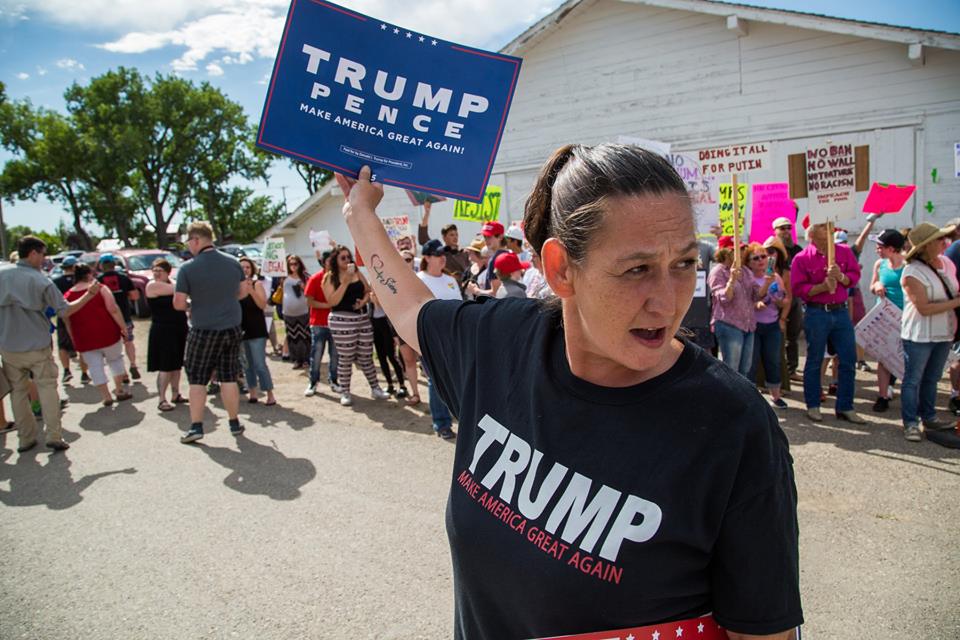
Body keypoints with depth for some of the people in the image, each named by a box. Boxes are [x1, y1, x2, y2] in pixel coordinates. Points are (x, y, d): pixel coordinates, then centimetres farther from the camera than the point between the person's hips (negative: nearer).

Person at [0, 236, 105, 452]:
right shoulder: (41, 281, -12)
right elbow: (64, 311, -9)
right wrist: (89, 294, -1)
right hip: (38, 347, -3)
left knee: (18, 391, 13)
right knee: (47, 389, 6)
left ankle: (26, 438, 19)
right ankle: (54, 436, 4)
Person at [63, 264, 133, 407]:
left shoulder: (67, 296, 7)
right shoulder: (100, 289, -5)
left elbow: (67, 322, 11)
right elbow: (113, 310, -14)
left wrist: (75, 341, 18)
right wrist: (123, 326, -7)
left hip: (84, 339, 2)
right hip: (107, 333, -2)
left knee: (95, 367, 8)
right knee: (115, 360, 17)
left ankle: (106, 396, 8)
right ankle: (119, 390, 19)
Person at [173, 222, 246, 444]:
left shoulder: (188, 268, -13)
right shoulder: (233, 263, 0)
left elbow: (179, 304, -12)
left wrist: (193, 304, 8)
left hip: (204, 331, -4)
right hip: (232, 328, 4)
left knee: (197, 380, 7)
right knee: (229, 379, 11)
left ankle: (196, 427, 10)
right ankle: (234, 423, 17)